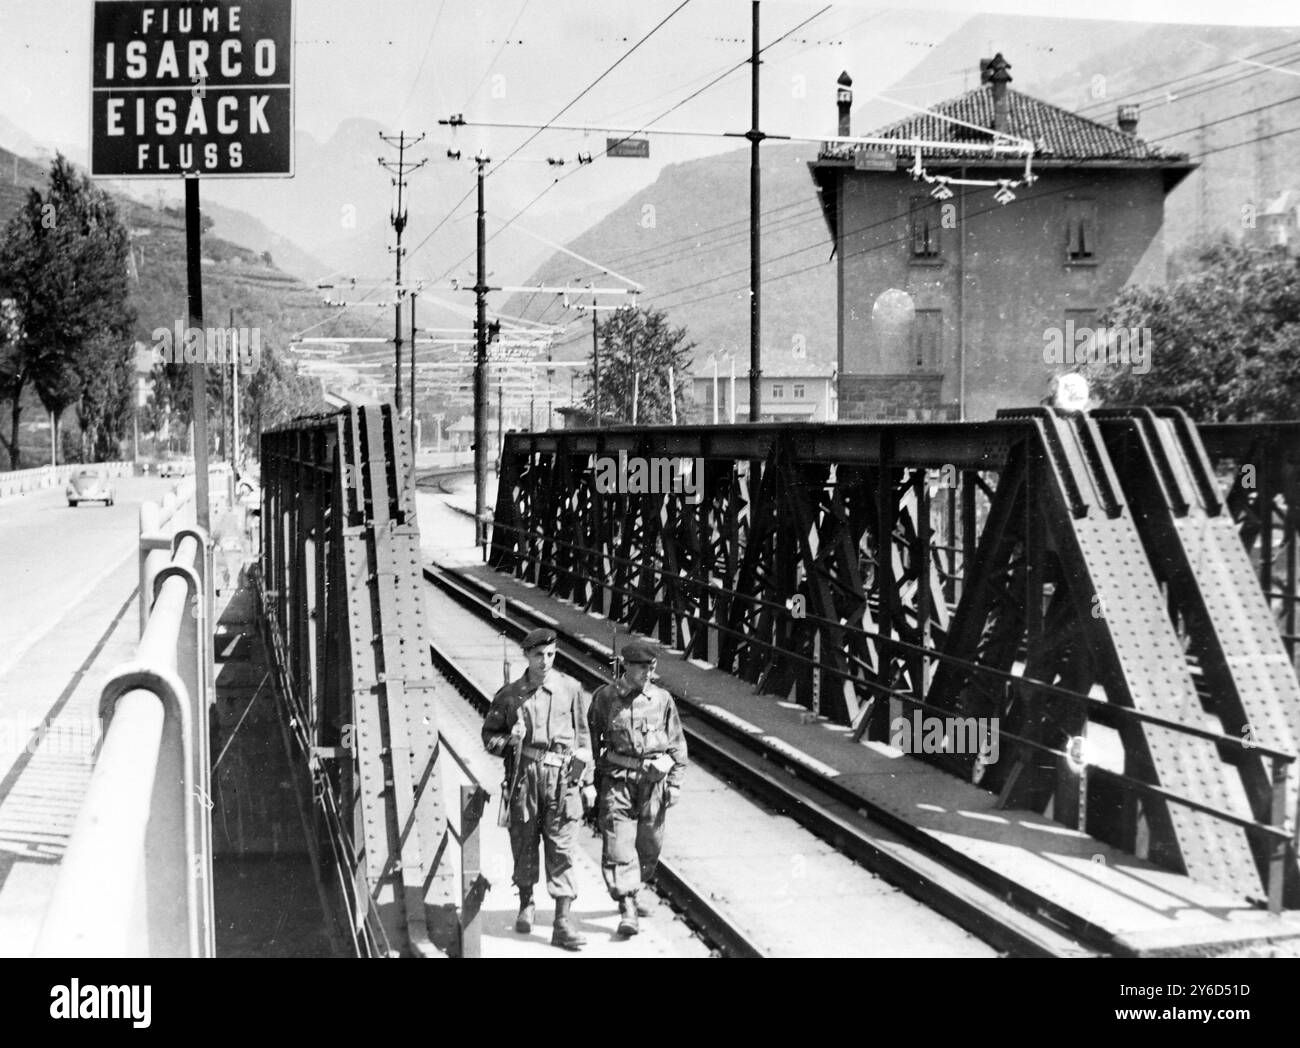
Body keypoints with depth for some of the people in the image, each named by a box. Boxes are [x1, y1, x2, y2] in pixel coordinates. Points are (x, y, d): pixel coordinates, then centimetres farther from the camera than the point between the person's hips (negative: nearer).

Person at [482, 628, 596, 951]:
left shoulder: (570, 689, 3)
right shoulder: (509, 694, 3)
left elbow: (582, 736, 9)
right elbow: (489, 735, 11)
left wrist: (588, 781, 9)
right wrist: (510, 740, -11)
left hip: (562, 778, -1)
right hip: (524, 776, 1)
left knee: (562, 850, -4)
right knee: (523, 845, 10)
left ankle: (563, 922, -2)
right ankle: (526, 905, 34)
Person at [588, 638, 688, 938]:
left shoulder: (662, 700, 1)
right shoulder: (604, 697, -1)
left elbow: (677, 744, 7)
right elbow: (591, 740, 8)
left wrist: (675, 782, 3)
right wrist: (591, 780, 6)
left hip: (653, 780, 2)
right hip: (616, 780, -2)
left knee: (649, 845, 12)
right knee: (617, 845, -9)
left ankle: (636, 889, 37)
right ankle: (627, 908, -7)